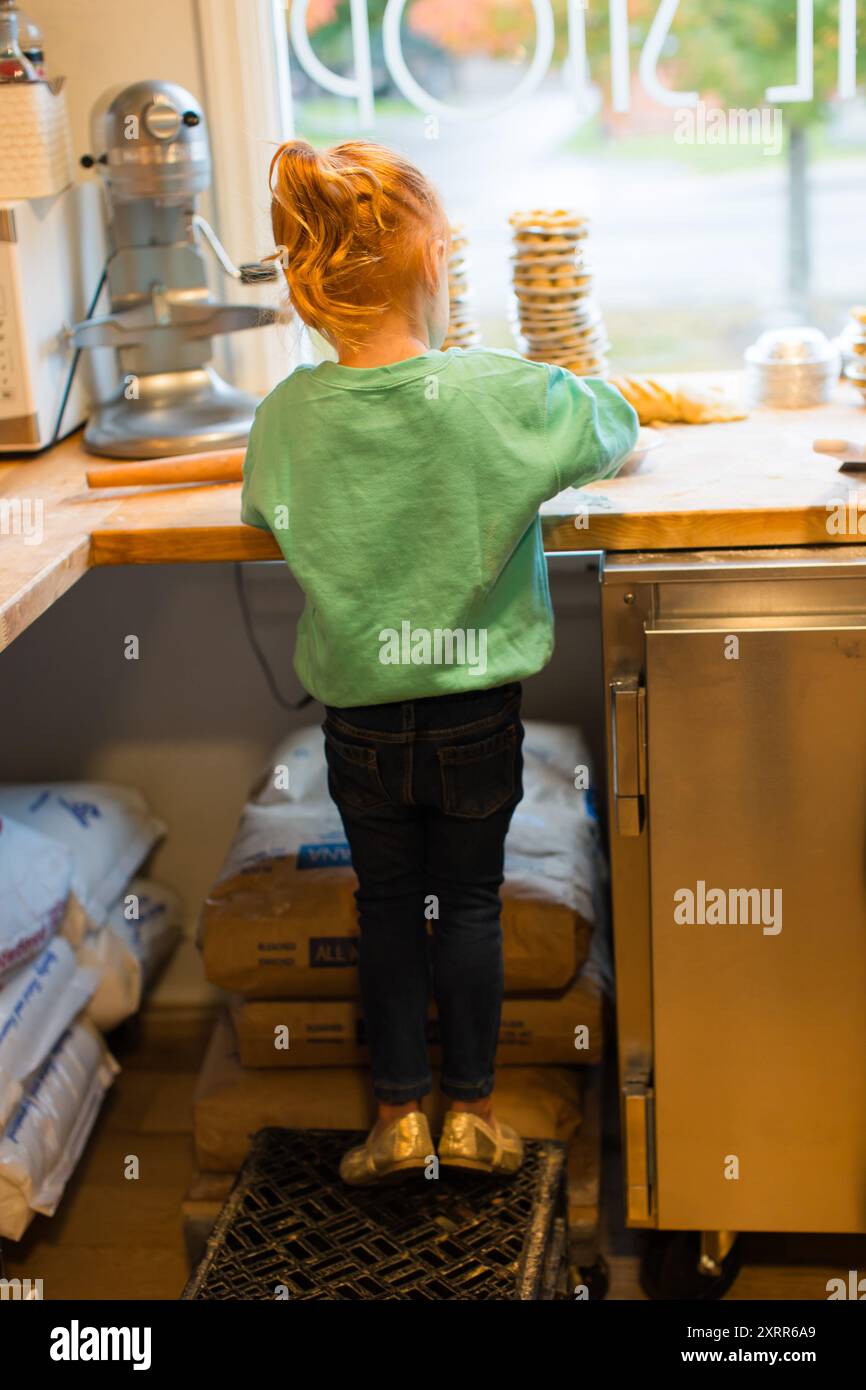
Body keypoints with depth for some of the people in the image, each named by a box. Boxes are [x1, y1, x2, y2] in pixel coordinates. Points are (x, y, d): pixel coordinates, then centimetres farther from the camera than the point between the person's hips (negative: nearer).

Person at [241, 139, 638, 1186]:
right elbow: (618, 430, 1)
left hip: (360, 716, 1)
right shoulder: (505, 395, -17)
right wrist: (565, 385, 20)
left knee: (386, 905, 16)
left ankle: (398, 1111, 23)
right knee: (469, 903, 14)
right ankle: (471, 1109, 25)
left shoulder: (286, 414, -11)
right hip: (477, 711, -1)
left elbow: (264, 506, 9)